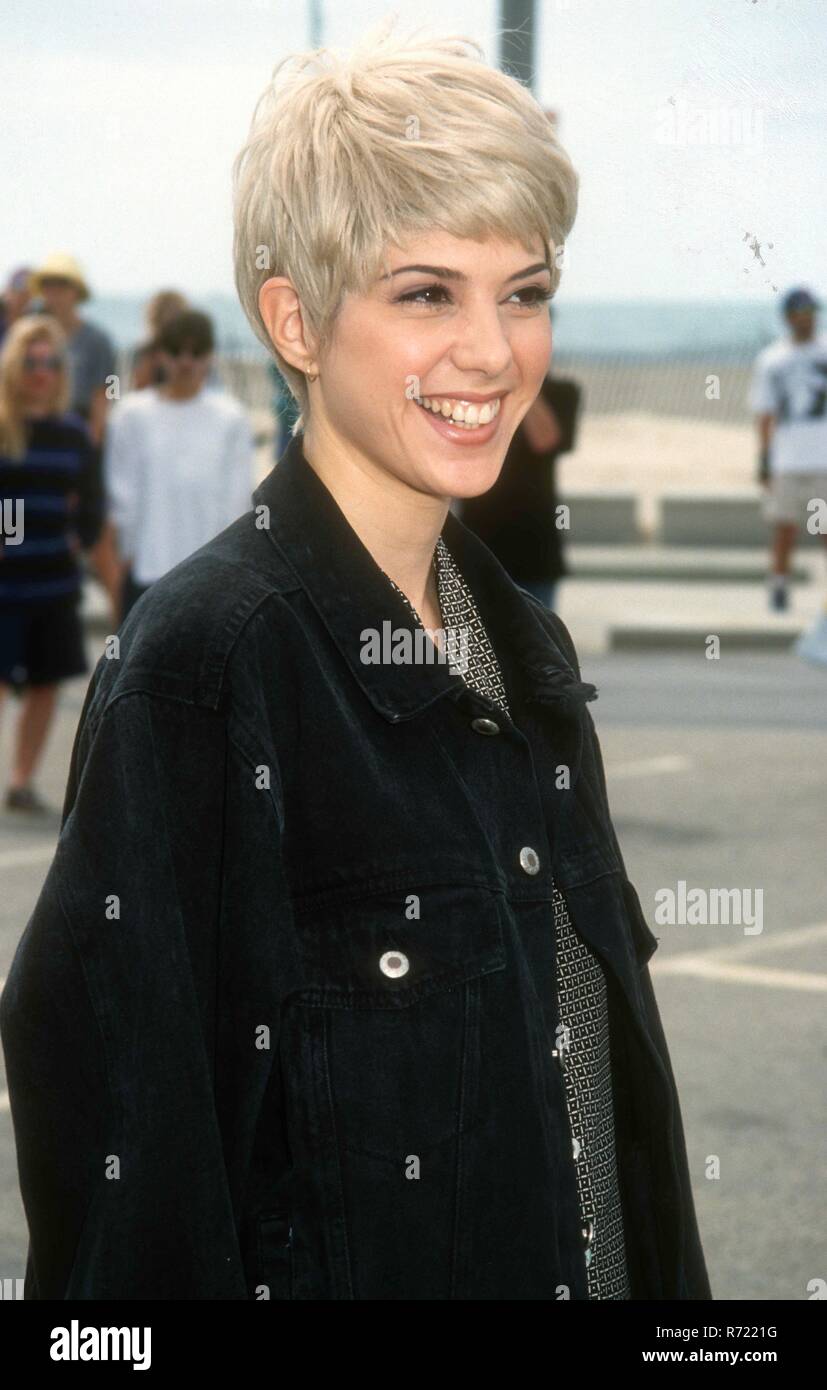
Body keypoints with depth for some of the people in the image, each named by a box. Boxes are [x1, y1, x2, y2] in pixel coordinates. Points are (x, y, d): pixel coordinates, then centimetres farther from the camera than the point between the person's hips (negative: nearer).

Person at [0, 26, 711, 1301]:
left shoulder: (525, 644, 6)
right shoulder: (206, 656, -18)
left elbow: (596, 1047, 12)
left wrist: (668, 1276, 9)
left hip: (592, 1268, 7)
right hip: (342, 1263, -7)